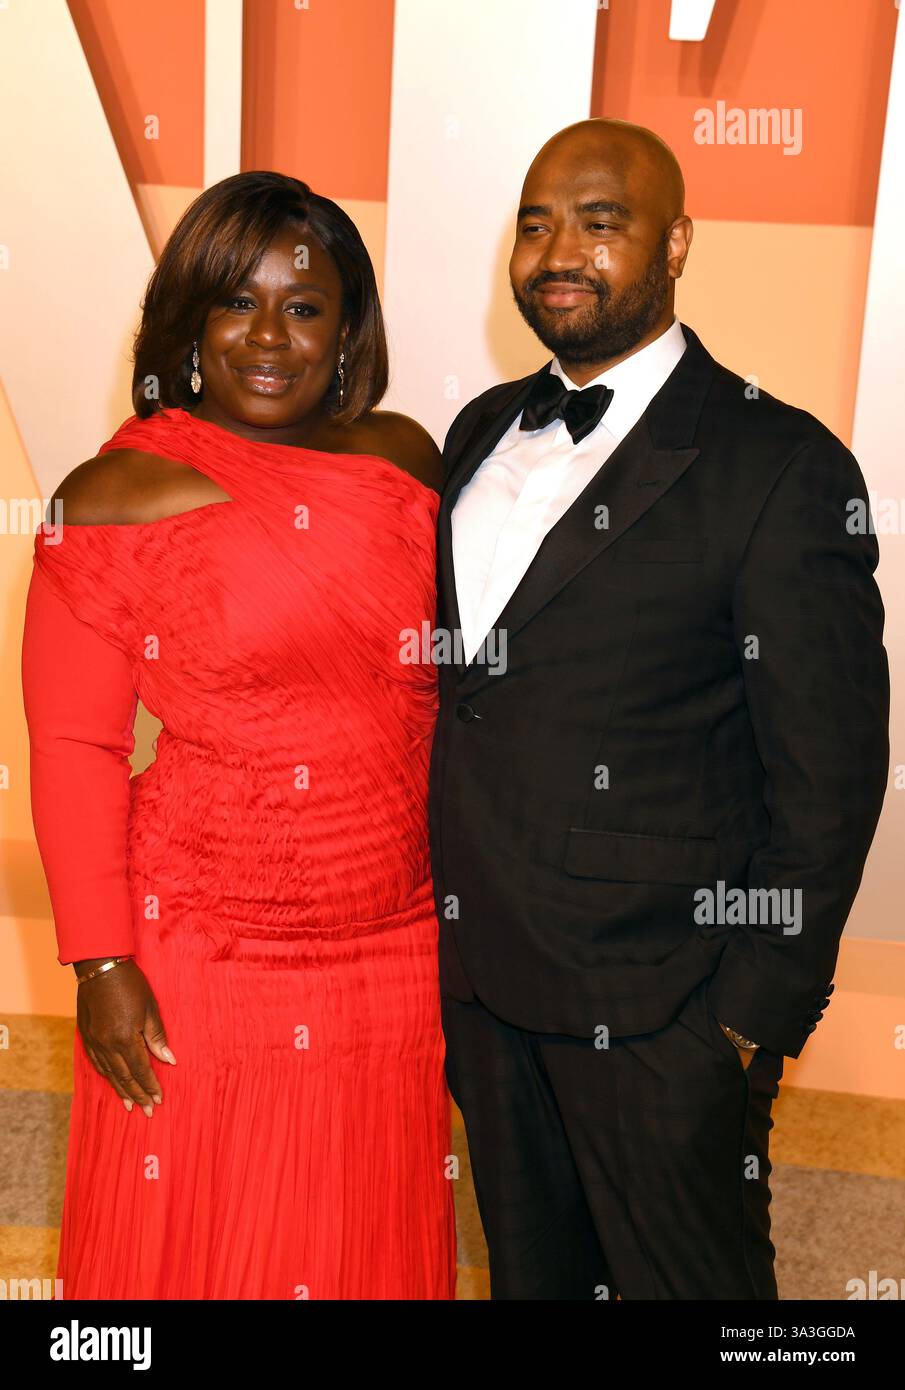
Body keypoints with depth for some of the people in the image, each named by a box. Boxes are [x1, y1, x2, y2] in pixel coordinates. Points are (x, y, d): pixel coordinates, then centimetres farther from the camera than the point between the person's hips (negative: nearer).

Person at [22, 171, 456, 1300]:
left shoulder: (406, 462, 3)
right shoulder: (116, 498, -8)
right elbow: (73, 749, -7)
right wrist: (101, 964, -9)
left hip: (391, 958, 4)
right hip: (195, 969, -3)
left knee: (372, 1243, 19)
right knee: (192, 1246, 15)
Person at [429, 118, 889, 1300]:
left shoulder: (779, 466, -13)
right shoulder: (480, 431, 8)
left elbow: (829, 772, -13)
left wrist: (760, 1013, -11)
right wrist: (449, 922, 11)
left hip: (657, 1013, -6)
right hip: (482, 979, 6)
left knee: (688, 1279, 14)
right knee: (527, 1271, 24)